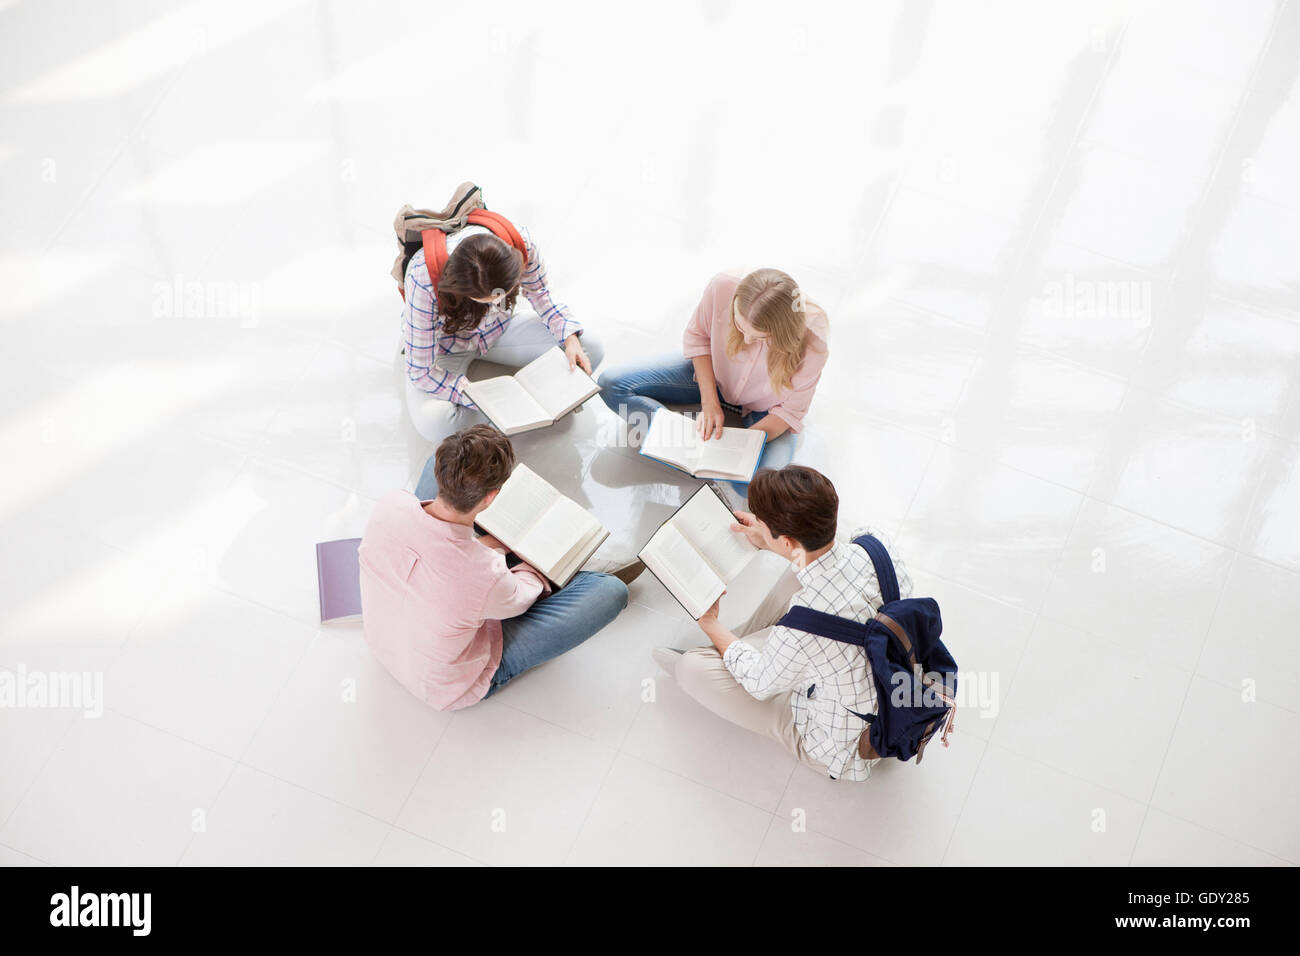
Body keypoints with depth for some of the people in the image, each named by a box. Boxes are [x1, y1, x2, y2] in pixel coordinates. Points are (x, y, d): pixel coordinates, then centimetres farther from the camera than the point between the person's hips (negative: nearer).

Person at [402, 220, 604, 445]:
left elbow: (539, 293, -6)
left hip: (497, 329, 4)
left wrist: (570, 339, -22)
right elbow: (421, 372, -30)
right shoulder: (424, 279, -39)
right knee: (433, 423, -35)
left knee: (591, 350, -14)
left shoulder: (520, 244, -29)